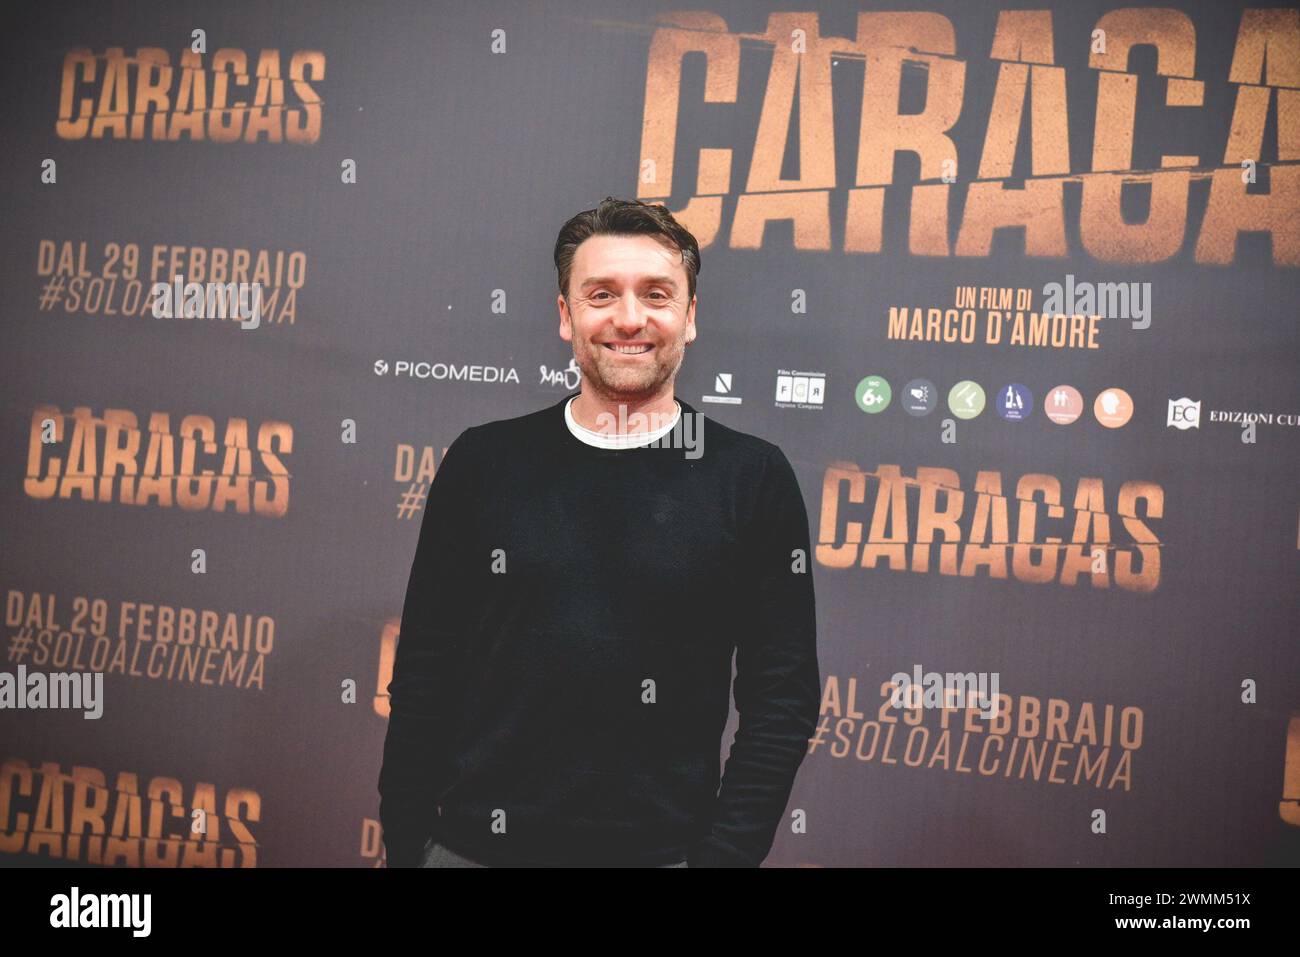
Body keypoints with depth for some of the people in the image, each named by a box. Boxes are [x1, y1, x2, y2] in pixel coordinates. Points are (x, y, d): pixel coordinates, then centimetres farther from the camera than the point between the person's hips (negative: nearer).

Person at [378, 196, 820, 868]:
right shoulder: (483, 463, -1)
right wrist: (405, 847, 0)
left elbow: (782, 699, -4)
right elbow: (423, 678, 3)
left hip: (663, 848, -1)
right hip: (472, 845, 2)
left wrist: (723, 854, -10)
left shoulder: (753, 478, -4)